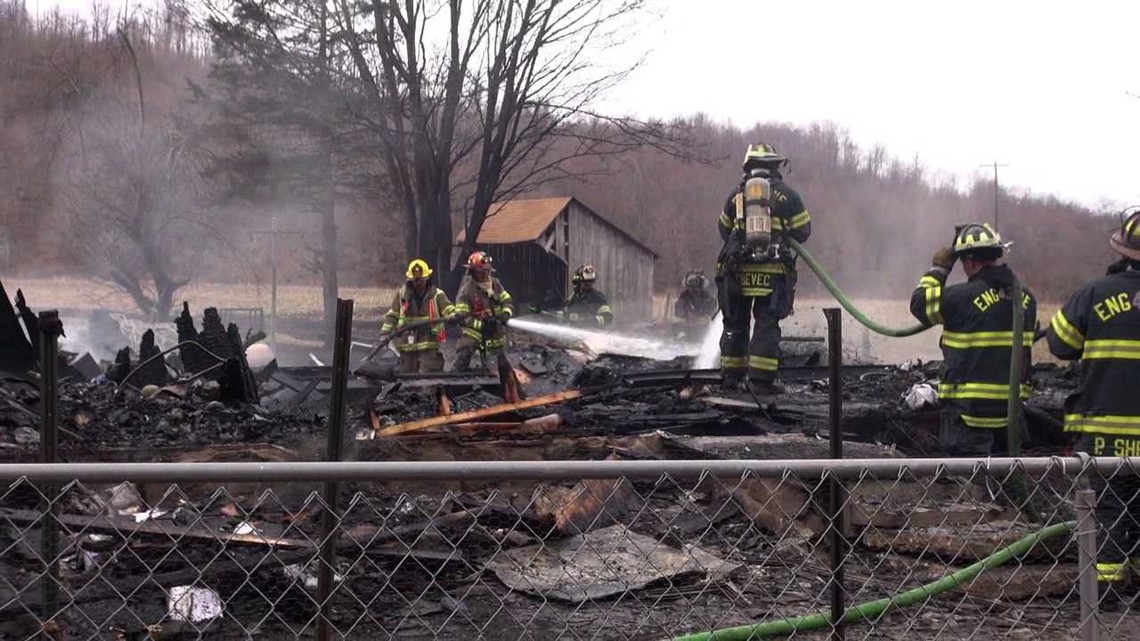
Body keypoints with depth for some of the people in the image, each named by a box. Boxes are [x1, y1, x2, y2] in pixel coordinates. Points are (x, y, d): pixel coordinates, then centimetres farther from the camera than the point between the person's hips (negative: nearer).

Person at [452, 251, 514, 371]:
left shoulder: (495, 283, 0)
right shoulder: (466, 290, -16)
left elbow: (507, 301, 5)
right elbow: (462, 317, -18)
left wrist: (505, 314, -18)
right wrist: (481, 325, -25)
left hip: (495, 331, 5)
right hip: (474, 330, -5)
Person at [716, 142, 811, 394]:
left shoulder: (736, 194, 9)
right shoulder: (786, 194, 2)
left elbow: (724, 230, 18)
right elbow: (803, 231, 7)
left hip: (737, 269, 2)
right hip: (774, 270, -2)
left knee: (735, 323, 13)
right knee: (767, 324, 0)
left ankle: (731, 374, 17)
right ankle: (761, 379, -7)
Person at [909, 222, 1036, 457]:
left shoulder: (963, 297, -17)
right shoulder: (1025, 298, 4)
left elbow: (919, 303, -3)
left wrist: (938, 269, 9)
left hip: (969, 406, -7)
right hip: (1010, 408, 7)